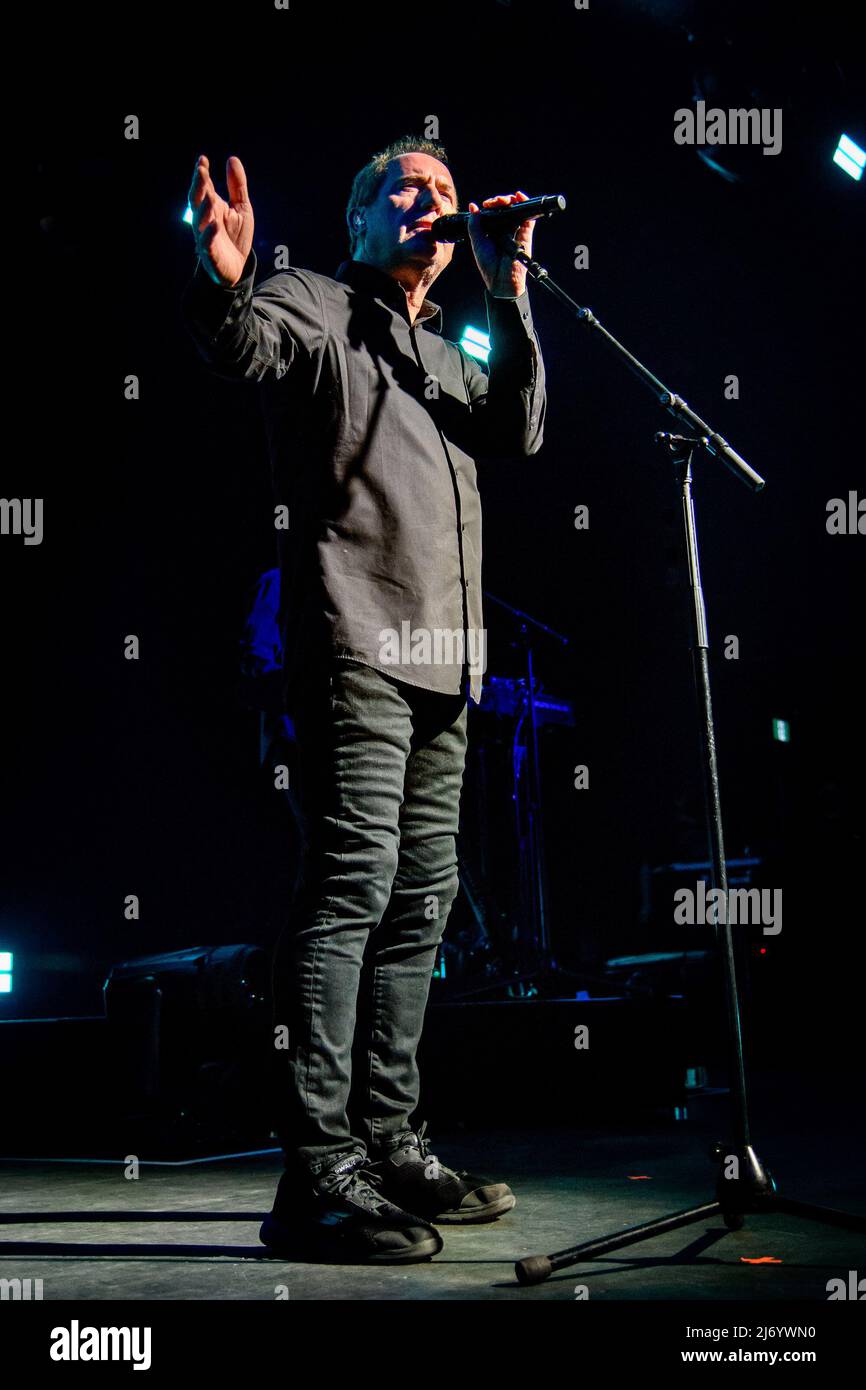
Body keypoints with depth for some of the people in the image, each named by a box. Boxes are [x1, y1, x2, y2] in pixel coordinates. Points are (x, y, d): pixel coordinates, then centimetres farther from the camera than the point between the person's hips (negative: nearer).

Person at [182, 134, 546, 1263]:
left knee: (420, 898, 7)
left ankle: (389, 1143, 15)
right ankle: (318, 1171, -15)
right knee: (353, 883, -16)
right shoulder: (316, 307, 9)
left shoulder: (448, 356, 27)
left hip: (442, 663, 8)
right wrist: (223, 280, -36)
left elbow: (518, 432, 9)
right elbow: (247, 348, -13)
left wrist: (507, 290, 1)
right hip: (355, 644, -8)